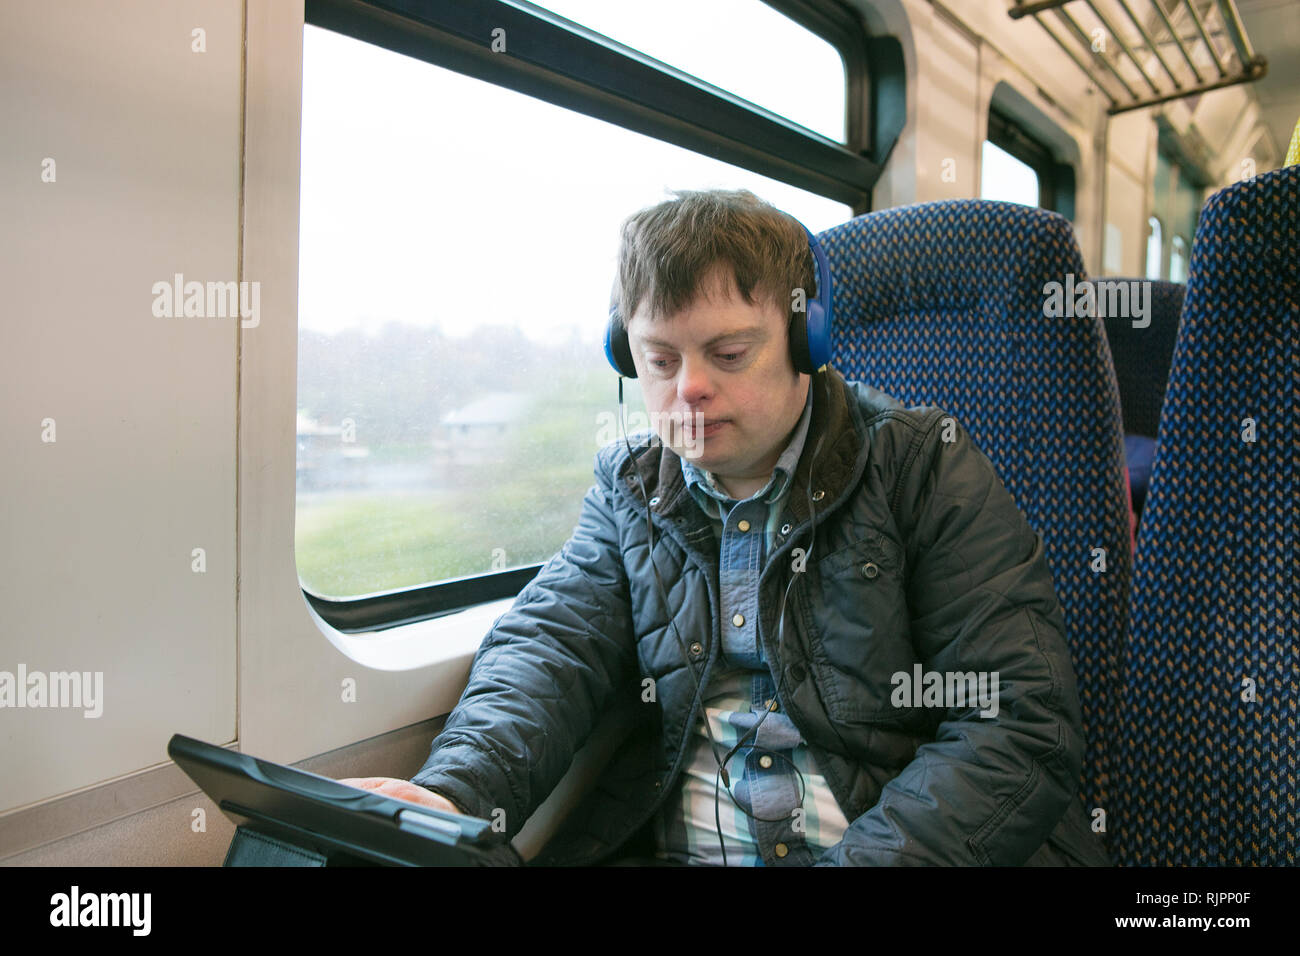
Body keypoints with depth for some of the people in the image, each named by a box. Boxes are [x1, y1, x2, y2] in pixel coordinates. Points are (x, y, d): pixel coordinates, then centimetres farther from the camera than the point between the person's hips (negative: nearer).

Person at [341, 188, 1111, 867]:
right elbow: (549, 644, 1)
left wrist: (863, 857, -19)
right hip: (667, 846, 1)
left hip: (885, 849, 0)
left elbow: (1023, 725, -7)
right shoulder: (629, 488, 11)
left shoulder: (925, 467, -2)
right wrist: (455, 791, -20)